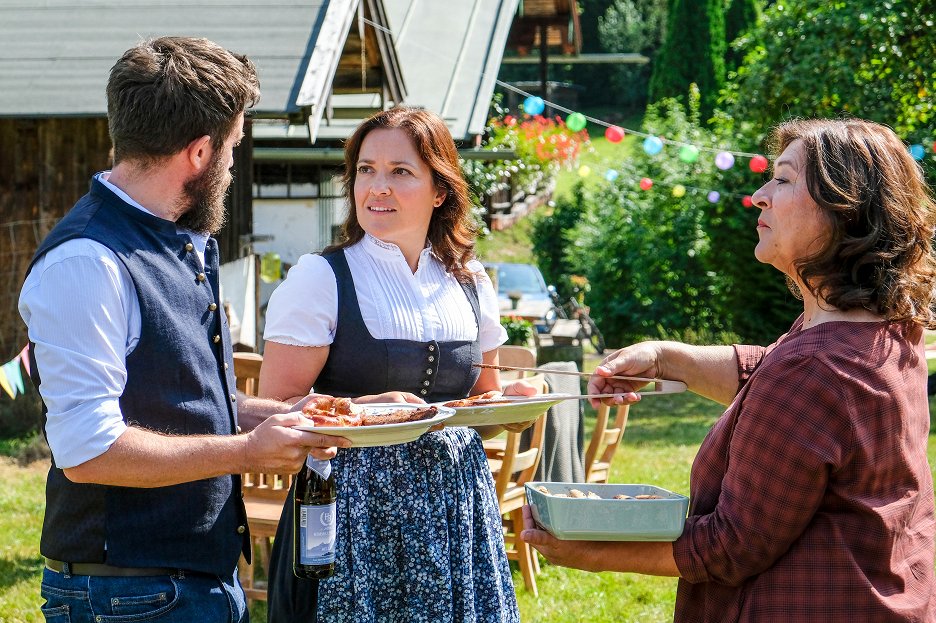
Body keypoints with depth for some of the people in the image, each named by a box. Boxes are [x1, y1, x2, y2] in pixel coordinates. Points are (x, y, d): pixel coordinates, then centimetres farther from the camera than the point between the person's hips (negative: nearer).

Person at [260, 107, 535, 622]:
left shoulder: (471, 284, 10)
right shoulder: (321, 278, -5)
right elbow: (275, 410, -9)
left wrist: (511, 405, 0)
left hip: (456, 505, 4)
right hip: (356, 502, -4)